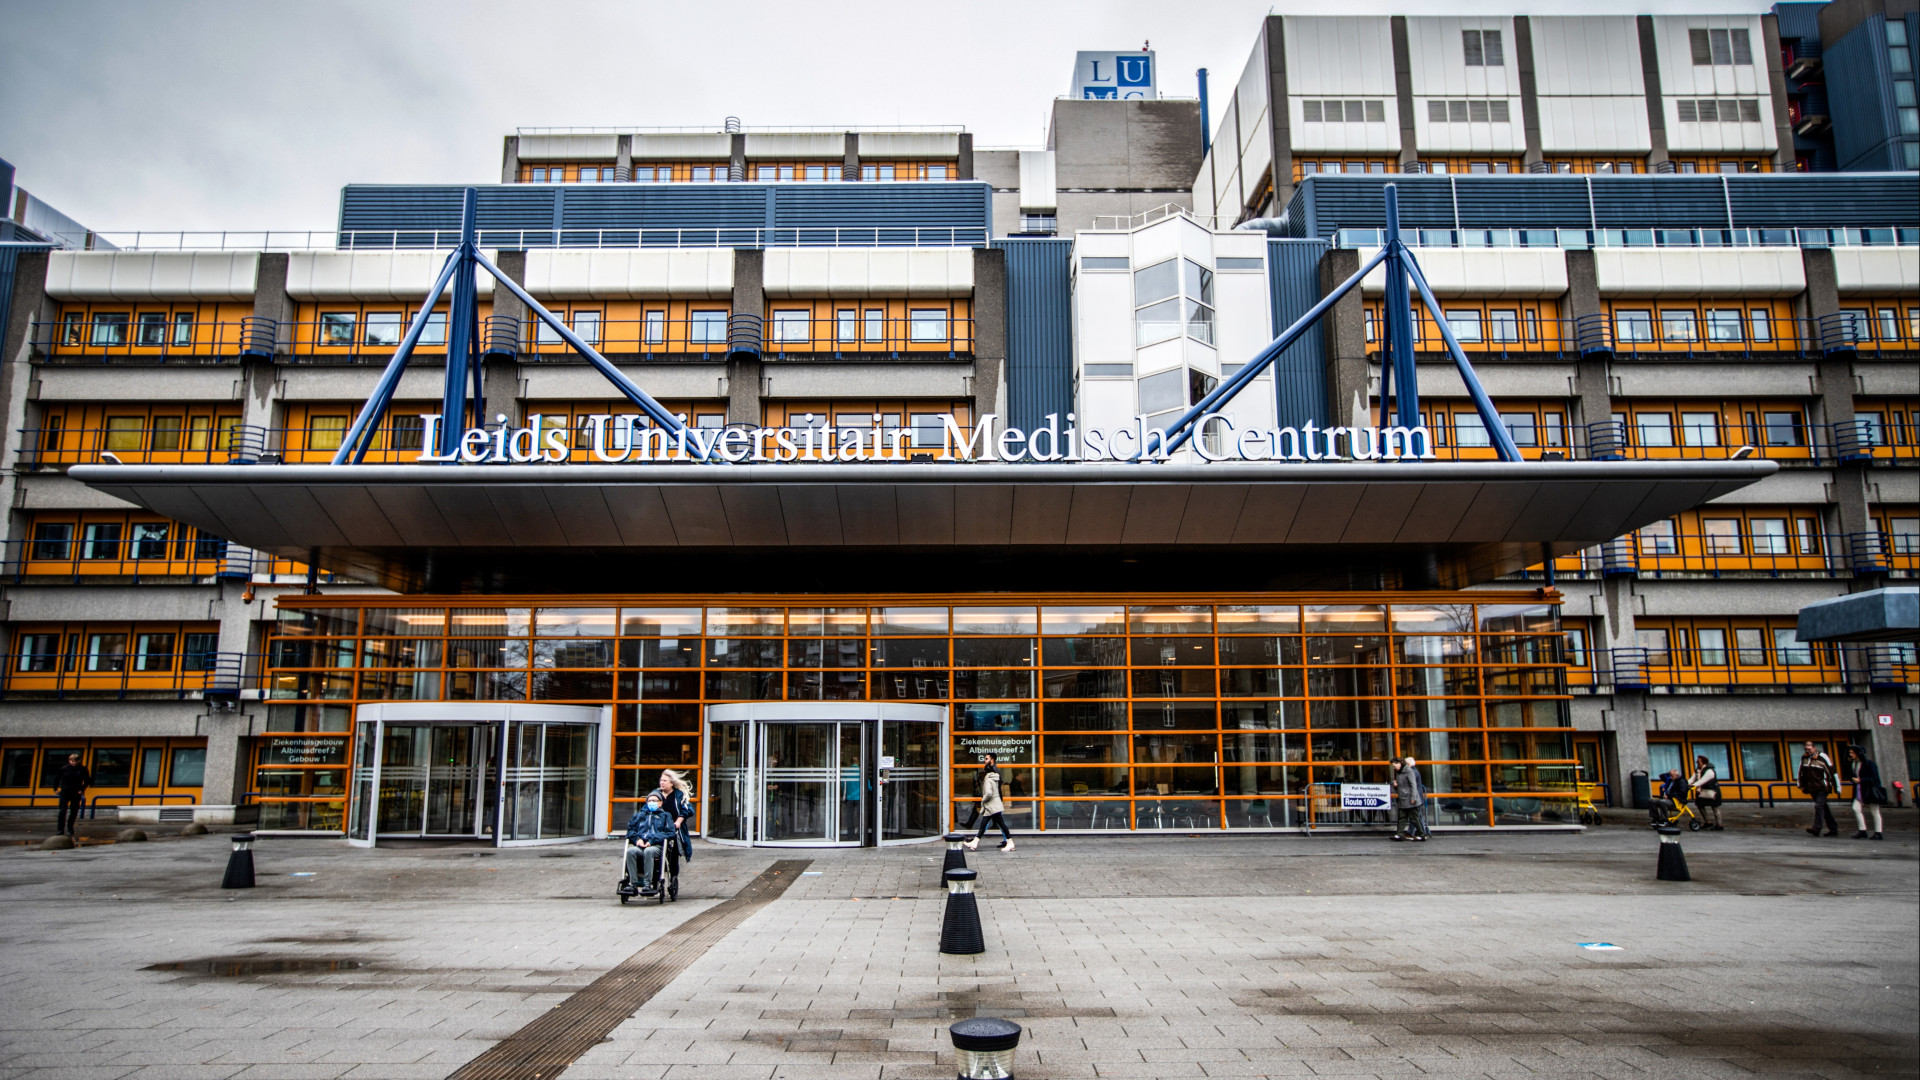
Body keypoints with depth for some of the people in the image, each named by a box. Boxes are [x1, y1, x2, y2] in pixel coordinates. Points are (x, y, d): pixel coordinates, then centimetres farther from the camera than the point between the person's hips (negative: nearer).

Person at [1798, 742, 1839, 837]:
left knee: (1819, 806, -15)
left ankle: (1816, 828, -17)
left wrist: (1836, 787, -7)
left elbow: (1832, 772, -8)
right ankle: (1833, 829, 20)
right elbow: (1801, 771, 21)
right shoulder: (1804, 758, 9)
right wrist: (1801, 785, 21)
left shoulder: (1822, 757, -11)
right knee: (1824, 808, 12)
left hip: (1822, 788, -7)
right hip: (1812, 789, 7)